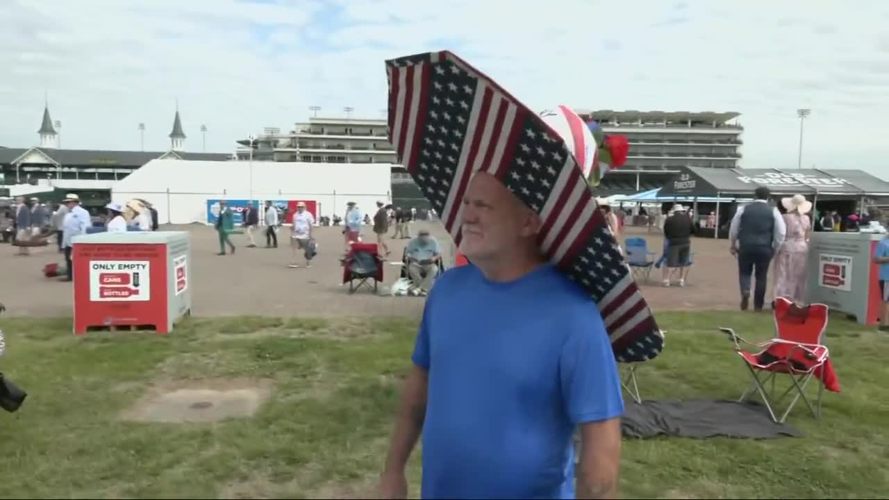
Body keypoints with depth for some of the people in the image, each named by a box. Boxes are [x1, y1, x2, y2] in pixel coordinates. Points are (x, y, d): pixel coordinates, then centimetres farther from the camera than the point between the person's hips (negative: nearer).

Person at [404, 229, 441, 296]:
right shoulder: (413, 242, -1)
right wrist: (410, 257, -17)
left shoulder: (433, 241, -1)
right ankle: (424, 289, -30)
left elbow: (439, 254, 2)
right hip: (416, 264, 0)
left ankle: (419, 288, -36)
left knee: (434, 269, -34)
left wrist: (434, 258, -19)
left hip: (429, 264, 0)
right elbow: (407, 253, 6)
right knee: (411, 269, -35)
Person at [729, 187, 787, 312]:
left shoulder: (743, 209, 2)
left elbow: (733, 229, 7)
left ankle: (745, 291, -14)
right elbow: (781, 232, -3)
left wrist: (733, 245, 21)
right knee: (761, 276, 10)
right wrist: (775, 248, 9)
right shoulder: (773, 211, 1)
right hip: (765, 248, 0)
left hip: (745, 247, 0)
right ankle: (758, 305, 13)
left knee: (744, 272, 15)